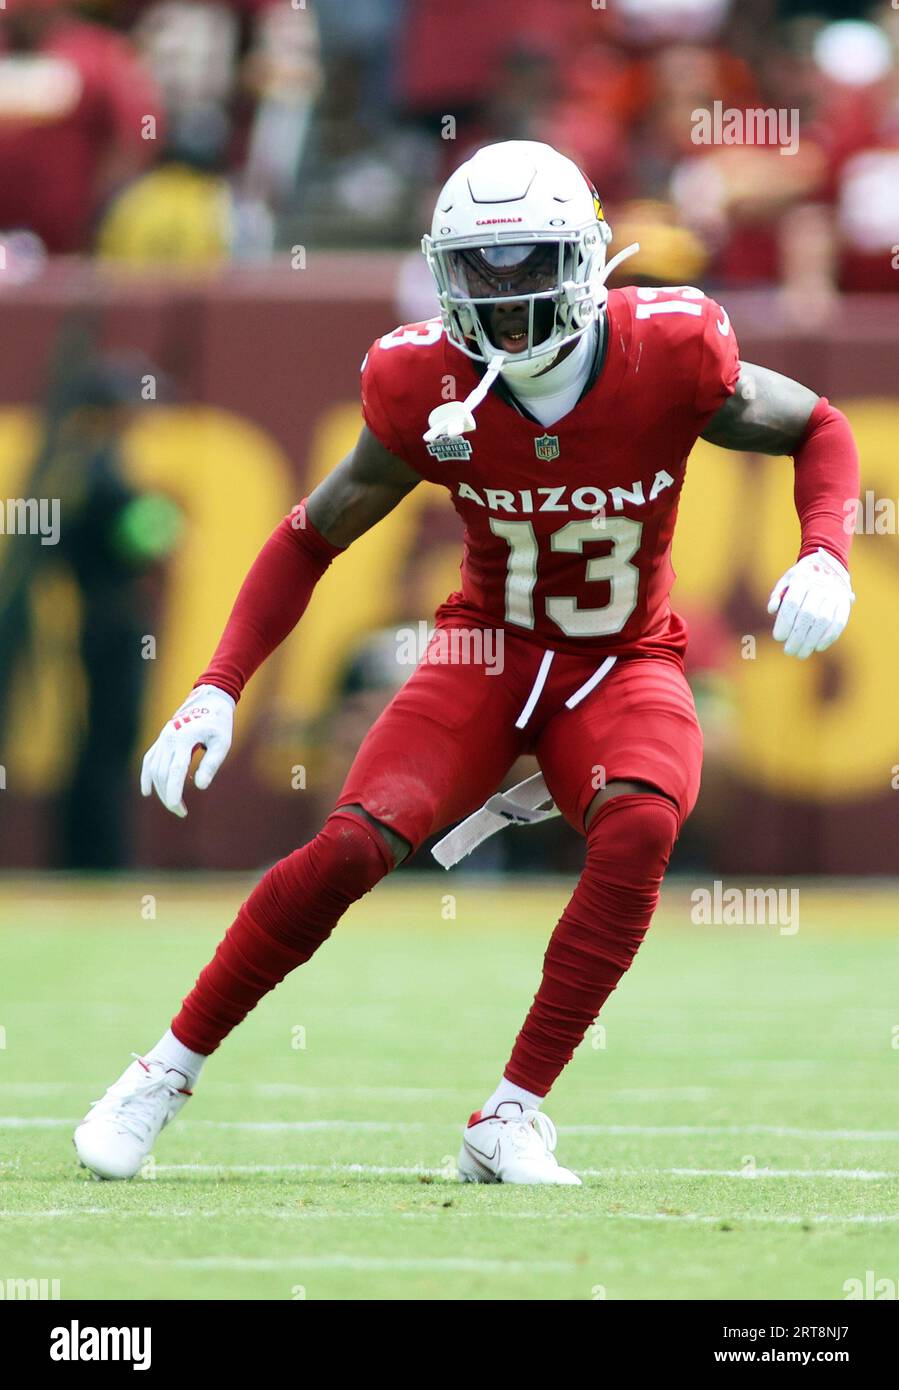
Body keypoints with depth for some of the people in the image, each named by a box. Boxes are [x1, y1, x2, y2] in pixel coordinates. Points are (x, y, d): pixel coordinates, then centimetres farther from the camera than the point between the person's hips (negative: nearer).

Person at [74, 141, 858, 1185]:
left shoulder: (668, 360, -18)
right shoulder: (428, 389, -15)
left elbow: (818, 430, 0)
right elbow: (312, 538, -2)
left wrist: (824, 553, -19)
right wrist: (218, 689, -11)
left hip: (622, 667, 0)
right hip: (488, 656, 0)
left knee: (638, 826, -32)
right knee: (351, 846, -21)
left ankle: (510, 1120, -24)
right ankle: (168, 1072, -2)